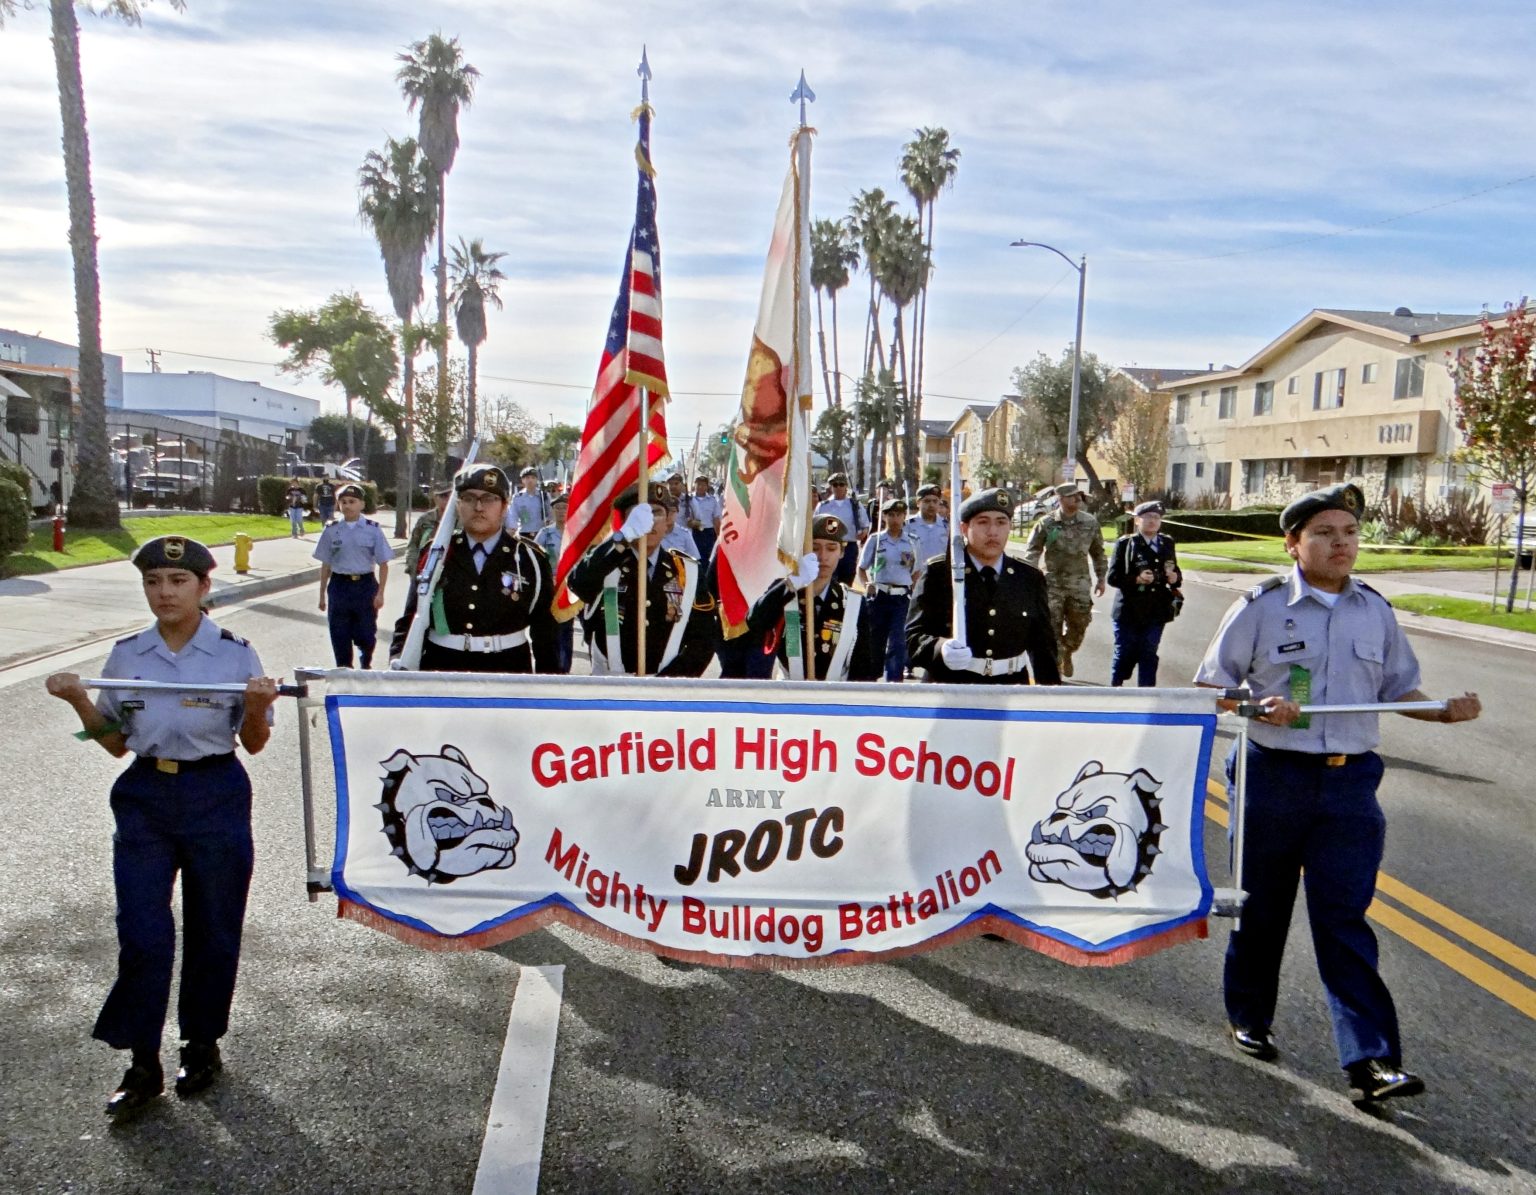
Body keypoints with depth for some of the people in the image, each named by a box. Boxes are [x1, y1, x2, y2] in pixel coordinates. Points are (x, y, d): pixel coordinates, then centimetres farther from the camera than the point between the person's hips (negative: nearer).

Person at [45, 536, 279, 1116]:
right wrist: (79, 701, -6)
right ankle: (142, 1063, 16)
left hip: (216, 798, -2)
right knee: (142, 934, 1)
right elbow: (117, 743, 10)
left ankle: (202, 1044, 29)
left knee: (212, 930, 9)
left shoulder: (235, 653, -5)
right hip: (144, 799, 2)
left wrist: (258, 706, -20)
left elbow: (254, 744, 0)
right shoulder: (126, 655, 3)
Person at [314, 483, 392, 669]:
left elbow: (383, 564, 0)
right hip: (339, 585, 1)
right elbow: (326, 565, 8)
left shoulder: (373, 530, -2)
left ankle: (366, 666, 35)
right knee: (339, 634, 7)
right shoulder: (331, 530, 3)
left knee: (366, 633, 7)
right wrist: (322, 595, 9)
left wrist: (380, 593, -6)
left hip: (365, 585, -1)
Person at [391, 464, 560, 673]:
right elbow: (412, 617, 4)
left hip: (508, 670, -1)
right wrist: (400, 663, -12)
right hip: (441, 667, 2)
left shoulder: (529, 558, -1)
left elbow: (545, 628, 3)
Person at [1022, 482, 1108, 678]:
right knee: (1053, 628, 1)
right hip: (1052, 583, -2)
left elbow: (1098, 552, 11)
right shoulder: (1047, 523, -6)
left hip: (1080, 583, 3)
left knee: (1078, 626, 9)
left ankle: (1066, 654, 36)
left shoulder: (1090, 522, 1)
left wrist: (1100, 578, 11)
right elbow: (1032, 551, -2)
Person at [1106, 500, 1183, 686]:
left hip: (1156, 611, 3)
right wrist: (1136, 579, -22)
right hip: (1129, 610, -3)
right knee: (1125, 654, 5)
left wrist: (1175, 578, -8)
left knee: (1149, 654, 7)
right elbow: (1113, 577, -8)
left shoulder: (1167, 544, 11)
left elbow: (1176, 574, 16)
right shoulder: (1125, 543, -4)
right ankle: (1115, 687, 25)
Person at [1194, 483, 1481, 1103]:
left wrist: (1447, 711, -3)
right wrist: (1259, 707, -21)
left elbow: (1398, 686, 15)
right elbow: (1212, 685, -3)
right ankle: (1248, 1017, 31)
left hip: (1351, 780, 2)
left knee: (1344, 916, -1)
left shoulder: (1376, 610, 8)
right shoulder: (1262, 606, -3)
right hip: (1272, 774, -2)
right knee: (1261, 905, 12)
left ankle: (1372, 1059, -1)